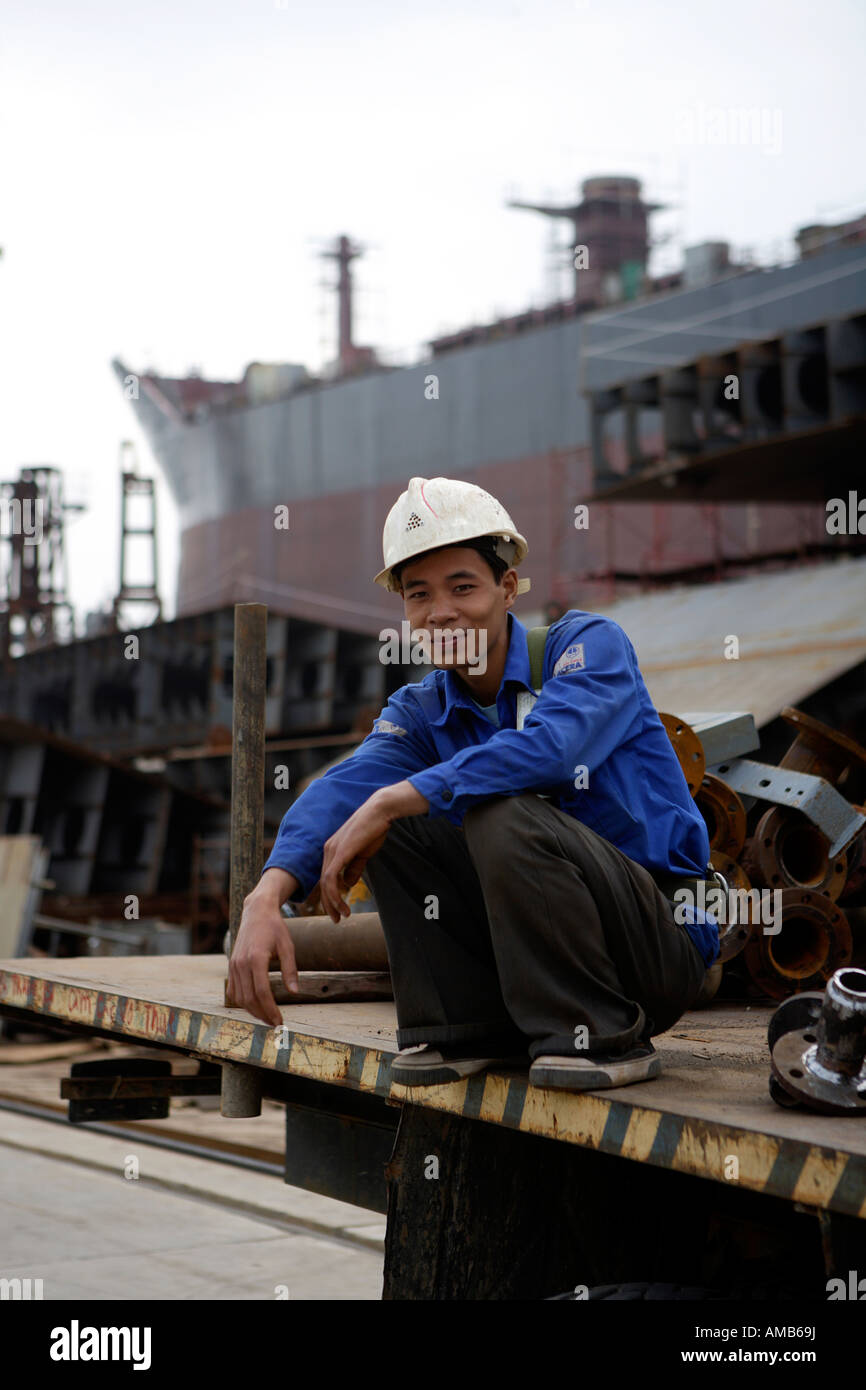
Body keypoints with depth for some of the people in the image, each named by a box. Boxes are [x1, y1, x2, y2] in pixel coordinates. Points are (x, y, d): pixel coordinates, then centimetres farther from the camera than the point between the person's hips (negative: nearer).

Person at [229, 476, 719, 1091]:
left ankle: (604, 1038, -19)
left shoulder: (589, 643, -9)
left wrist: (387, 804, -30)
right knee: (397, 817, -6)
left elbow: (548, 748, -31)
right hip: (534, 943, 6)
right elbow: (345, 787, -15)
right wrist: (268, 894, -35)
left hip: (663, 940, -6)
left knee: (503, 814, -30)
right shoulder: (423, 712, 6)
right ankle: (465, 1026, 0)